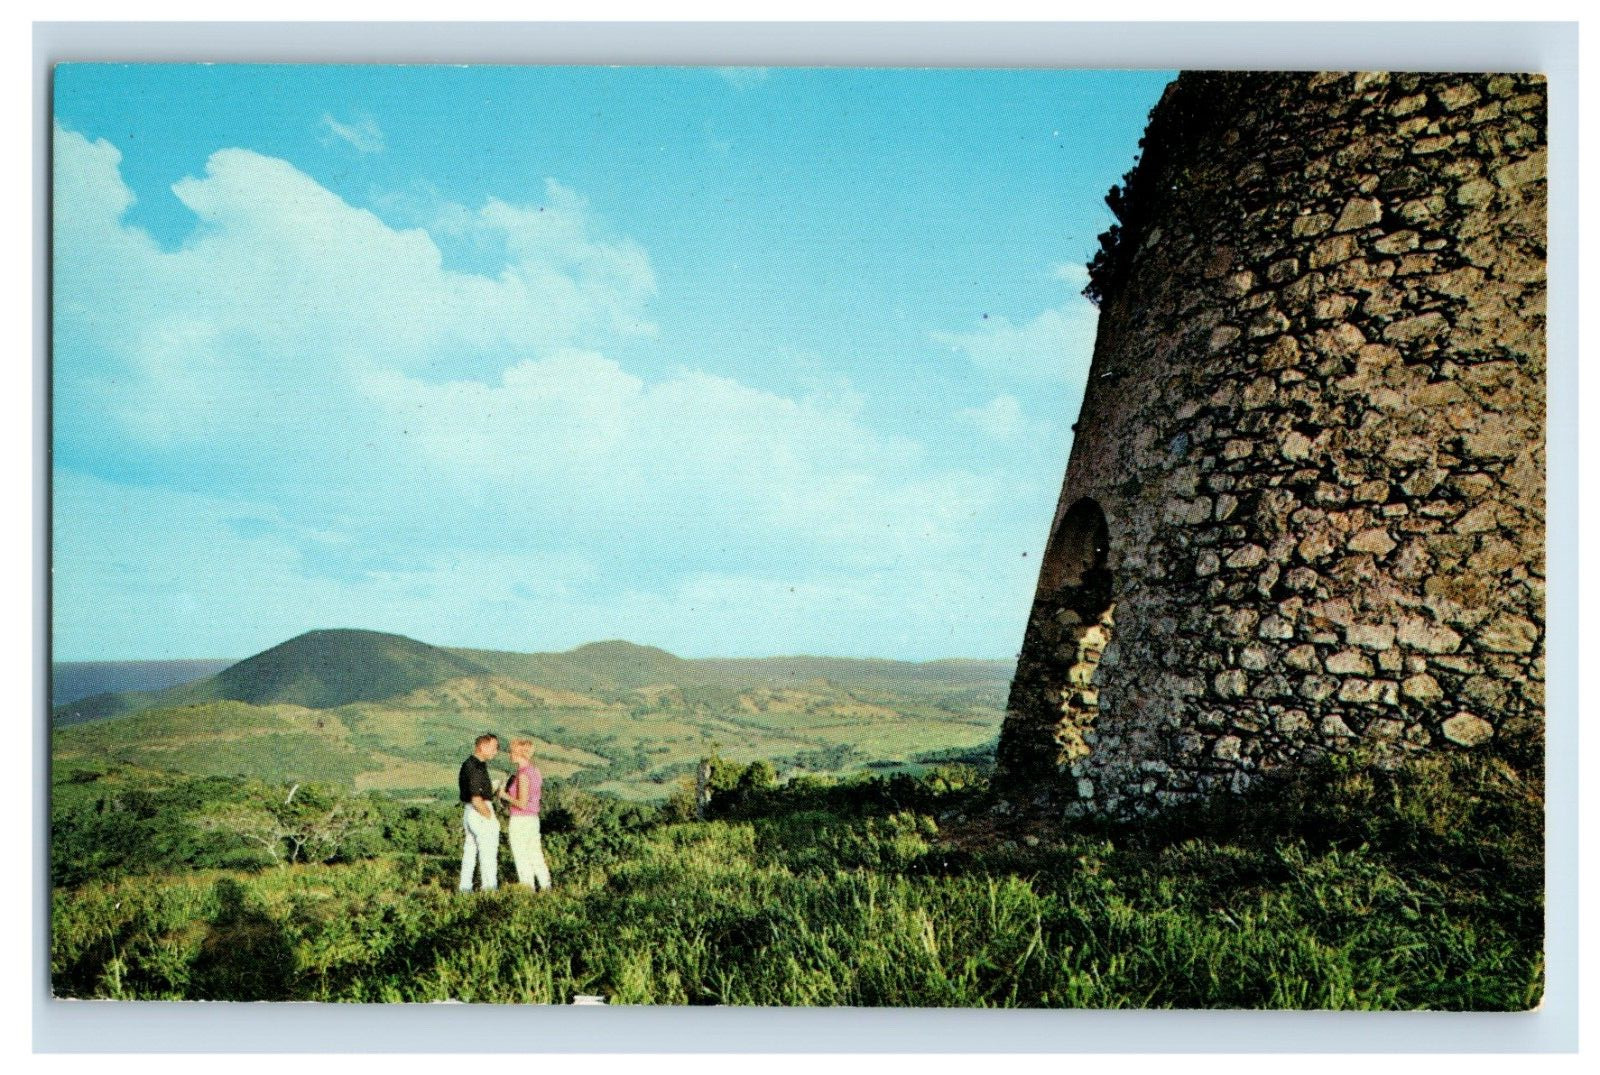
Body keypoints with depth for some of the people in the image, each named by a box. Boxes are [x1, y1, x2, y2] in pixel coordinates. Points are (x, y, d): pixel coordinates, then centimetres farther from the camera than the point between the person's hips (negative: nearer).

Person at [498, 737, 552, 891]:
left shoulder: (523, 774, -18)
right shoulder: (535, 771, 9)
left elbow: (522, 804, -20)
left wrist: (505, 796, -7)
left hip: (520, 822, -8)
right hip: (533, 820, 8)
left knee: (522, 861, 2)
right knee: (536, 858, 14)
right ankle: (546, 889, 16)